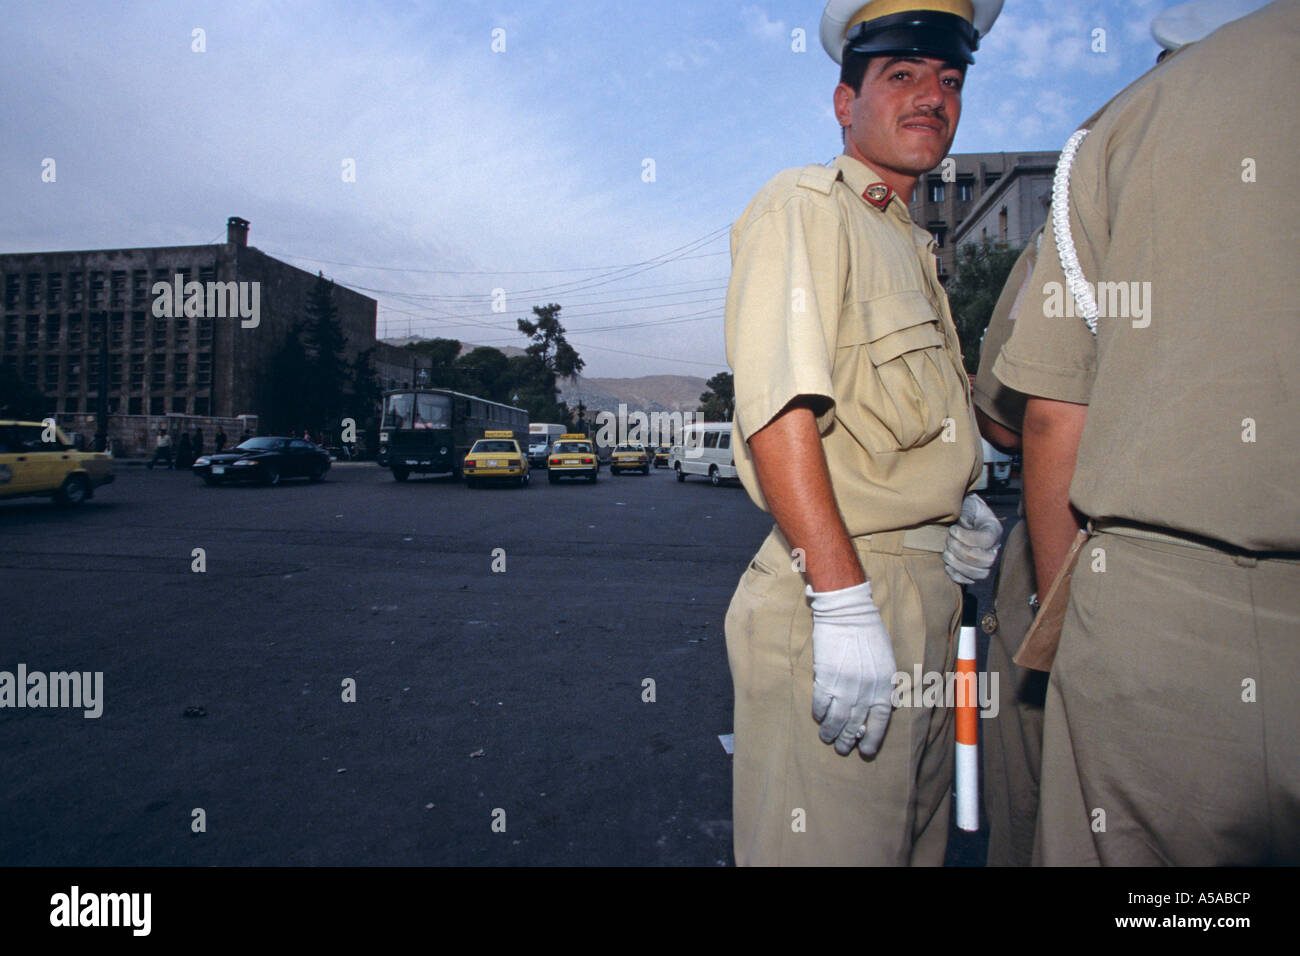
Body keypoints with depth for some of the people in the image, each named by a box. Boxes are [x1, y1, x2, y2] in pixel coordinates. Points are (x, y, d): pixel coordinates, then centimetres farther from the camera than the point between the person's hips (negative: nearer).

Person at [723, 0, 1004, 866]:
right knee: (834, 842, 1)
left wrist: (959, 504, 10)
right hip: (844, 586, -9)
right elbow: (779, 408, -20)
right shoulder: (805, 205, -6)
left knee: (917, 841, 20)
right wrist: (842, 600, -25)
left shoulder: (916, 244, 22)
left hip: (931, 593, 9)